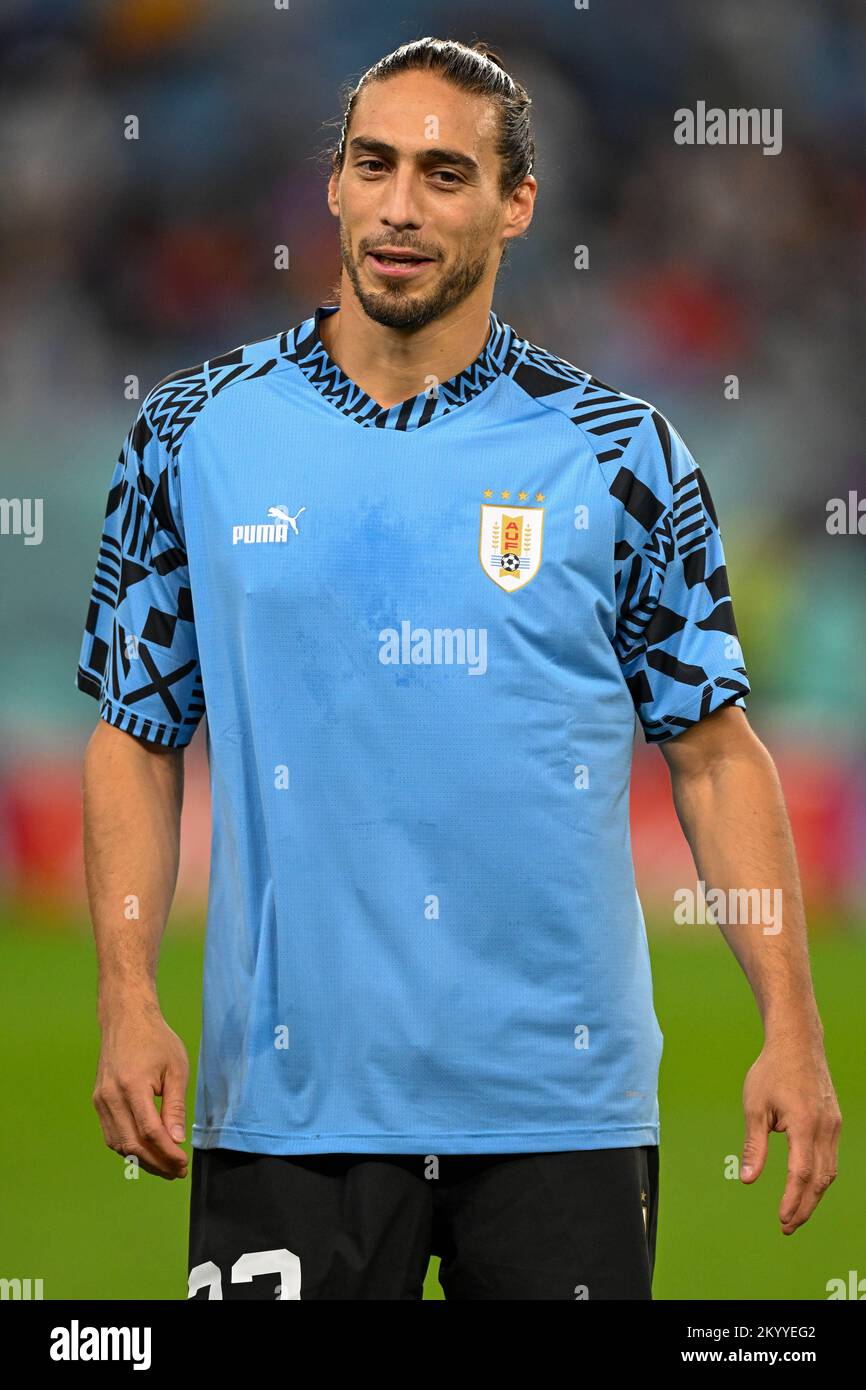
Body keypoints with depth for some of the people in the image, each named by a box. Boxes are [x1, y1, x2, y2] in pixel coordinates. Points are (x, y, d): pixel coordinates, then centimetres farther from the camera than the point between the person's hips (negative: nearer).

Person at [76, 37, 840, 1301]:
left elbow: (714, 754, 5)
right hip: (288, 1099, 0)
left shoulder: (620, 453, 3)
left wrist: (791, 1027, -4)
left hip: (560, 1097, 0)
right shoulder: (195, 437, 5)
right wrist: (129, 1003, -3)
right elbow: (137, 737, 9)